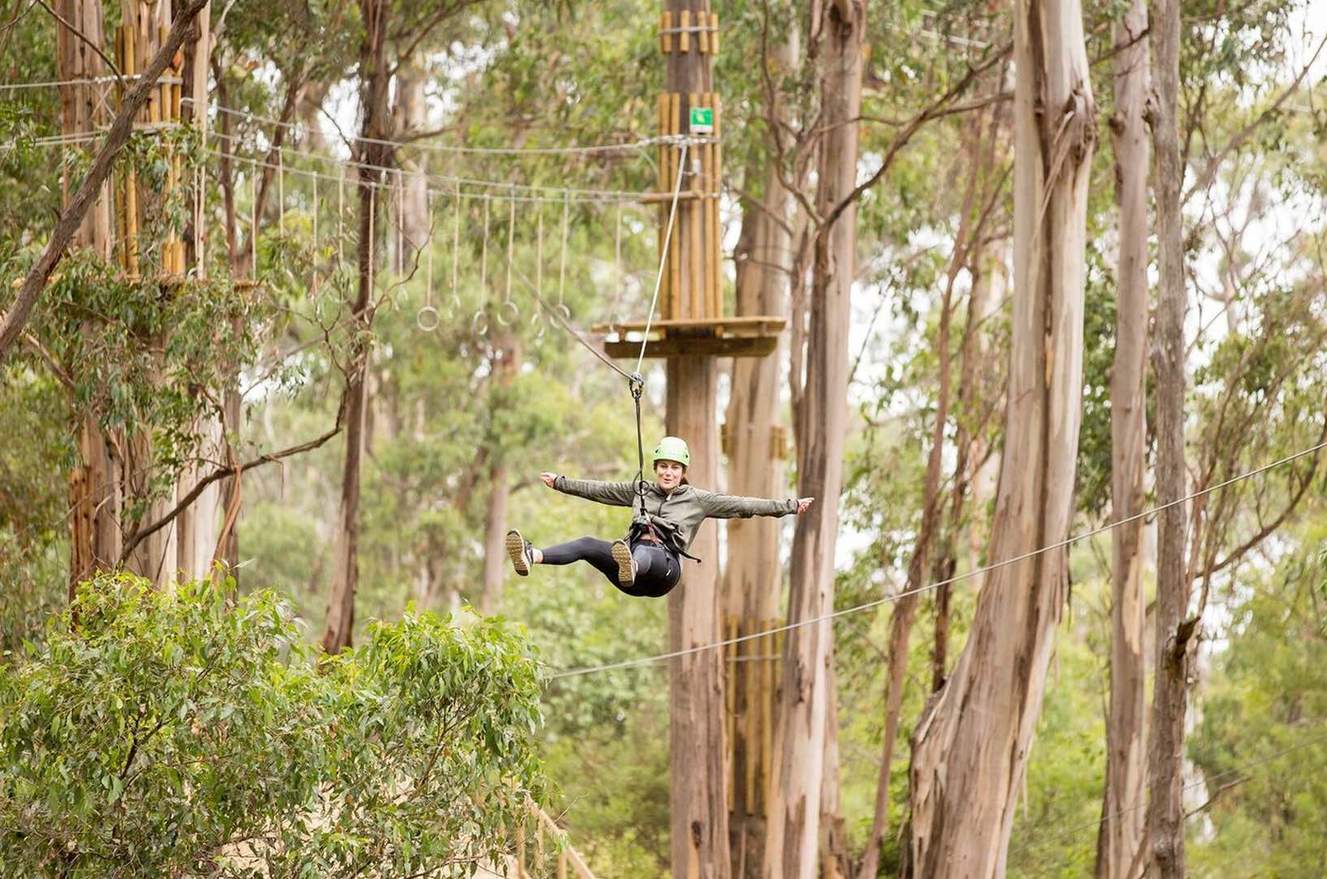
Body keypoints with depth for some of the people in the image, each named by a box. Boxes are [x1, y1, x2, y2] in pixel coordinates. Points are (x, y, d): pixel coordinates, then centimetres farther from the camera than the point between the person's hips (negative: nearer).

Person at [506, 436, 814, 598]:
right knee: (588, 545, -23)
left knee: (646, 554, -41)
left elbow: (742, 506, 12)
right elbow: (598, 490, 33)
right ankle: (532, 557, -47)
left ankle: (631, 567, -80)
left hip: (664, 567, -4)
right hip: (636, 556, 4)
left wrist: (789, 506, 8)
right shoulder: (641, 491, 25)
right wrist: (560, 483, 38)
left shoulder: (698, 499, 15)